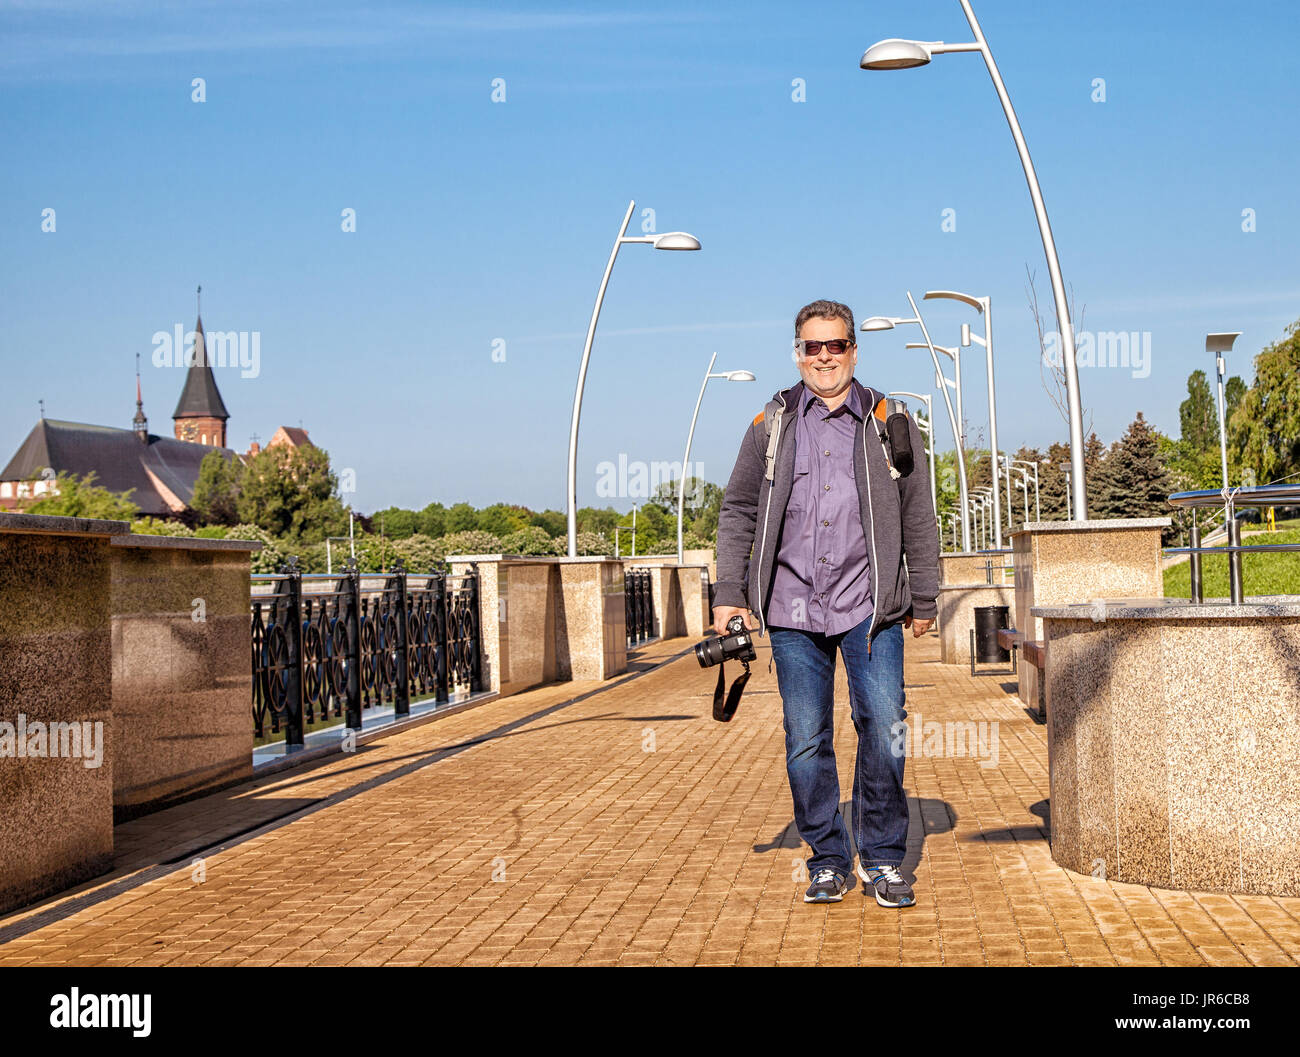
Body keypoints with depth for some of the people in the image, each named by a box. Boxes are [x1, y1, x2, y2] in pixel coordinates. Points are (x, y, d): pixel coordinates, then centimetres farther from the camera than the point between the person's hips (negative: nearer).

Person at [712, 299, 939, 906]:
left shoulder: (889, 424, 9)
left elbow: (918, 517, 12)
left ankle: (882, 860, 8)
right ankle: (828, 860, 16)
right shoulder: (771, 427, 10)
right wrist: (729, 593, 7)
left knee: (884, 729, -6)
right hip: (793, 609, 1)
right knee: (806, 741, 4)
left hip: (870, 605, -1)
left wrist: (924, 599, 11)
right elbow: (738, 512, 13)